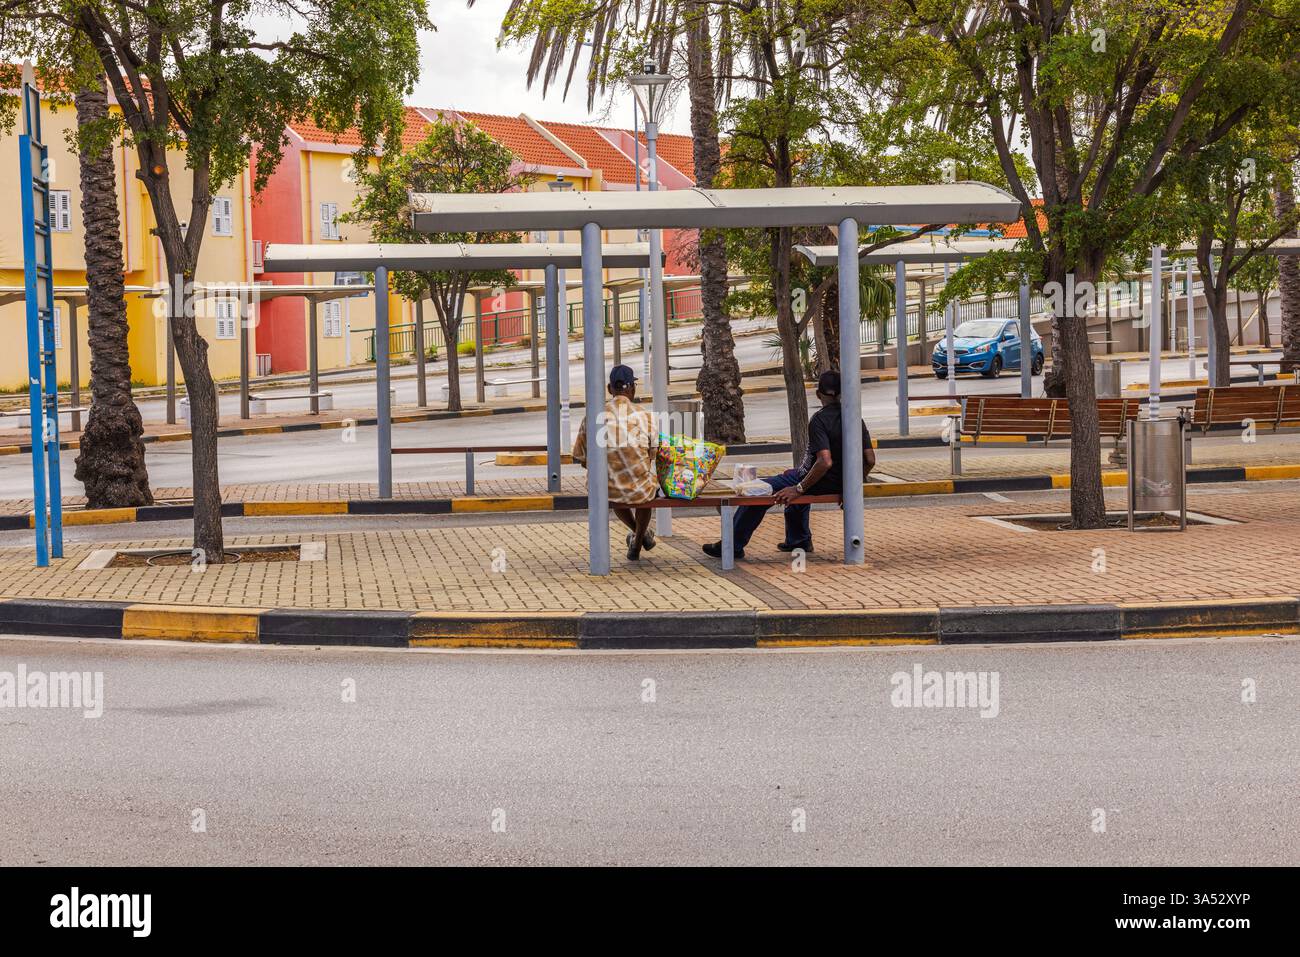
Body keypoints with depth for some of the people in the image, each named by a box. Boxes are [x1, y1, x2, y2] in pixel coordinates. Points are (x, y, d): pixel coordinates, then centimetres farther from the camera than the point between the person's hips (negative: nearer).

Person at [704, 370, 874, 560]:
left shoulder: (820, 420, -19)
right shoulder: (856, 418, 1)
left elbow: (825, 462, -30)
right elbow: (870, 460, 0)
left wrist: (798, 489, -24)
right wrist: (854, 482, 17)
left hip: (825, 482, -8)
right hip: (844, 483, 8)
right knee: (792, 475, 38)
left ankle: (733, 546, 8)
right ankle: (799, 539, 40)